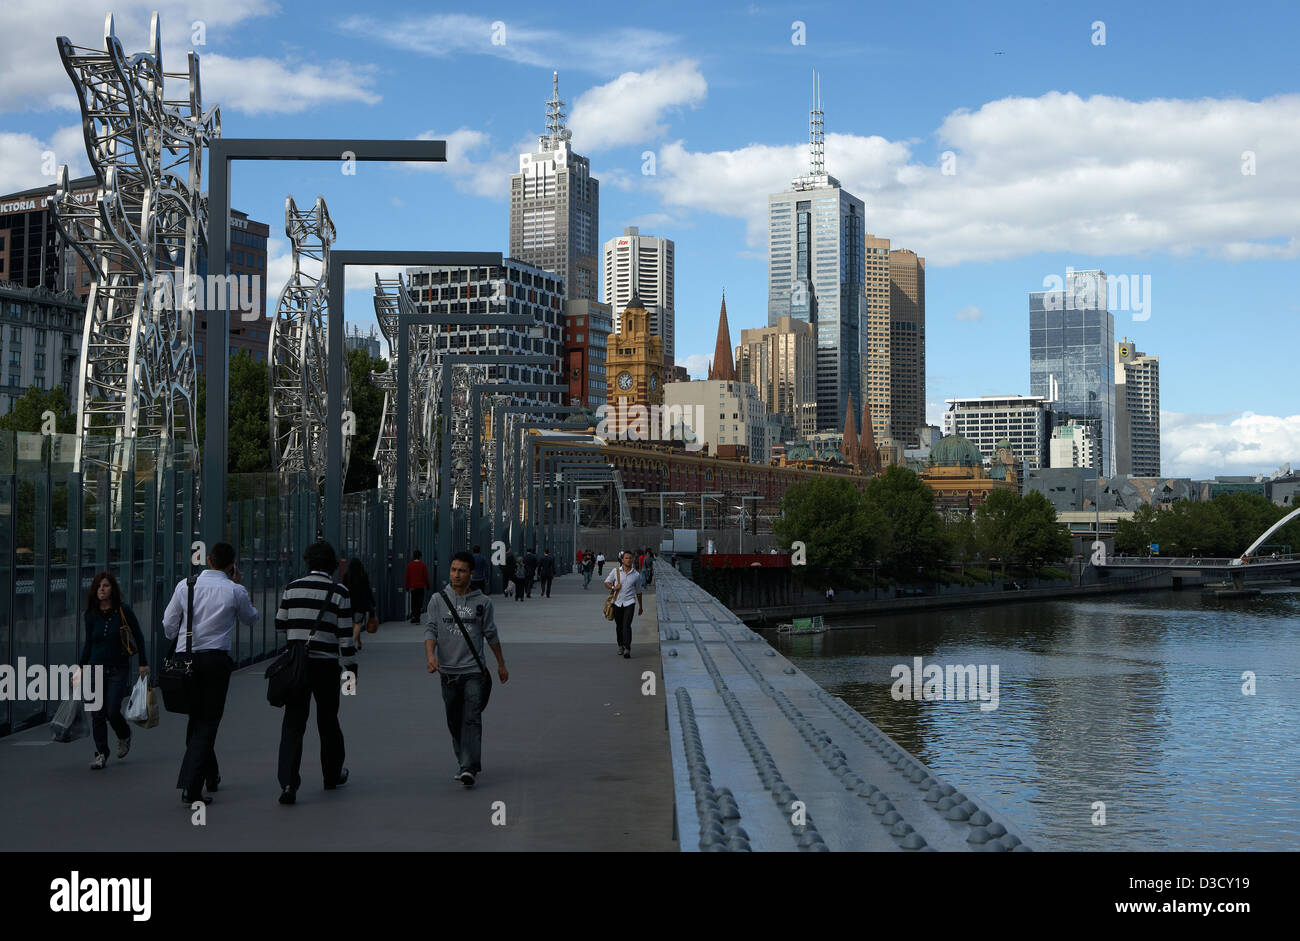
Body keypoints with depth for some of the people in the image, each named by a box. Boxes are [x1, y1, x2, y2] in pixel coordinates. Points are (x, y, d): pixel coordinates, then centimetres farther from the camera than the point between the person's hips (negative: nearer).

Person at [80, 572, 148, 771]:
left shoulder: (124, 610, -7)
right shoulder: (91, 615, 2)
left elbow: (138, 636, 2)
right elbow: (88, 643, 14)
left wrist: (143, 663, 2)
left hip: (119, 669, -3)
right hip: (96, 668, 3)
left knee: (112, 711, -9)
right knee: (97, 713, 0)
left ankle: (124, 737, 23)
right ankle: (101, 753, 11)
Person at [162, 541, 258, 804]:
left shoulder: (185, 585, 3)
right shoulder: (235, 591, -4)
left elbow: (168, 625, 9)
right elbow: (251, 618, 16)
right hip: (216, 660, -4)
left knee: (195, 718, 18)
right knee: (207, 722, -1)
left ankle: (210, 774, 33)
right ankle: (191, 786, -10)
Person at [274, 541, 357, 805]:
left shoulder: (293, 588, 2)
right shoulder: (339, 592, -5)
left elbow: (280, 624, 9)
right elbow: (345, 634, -5)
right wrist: (351, 667, 2)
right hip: (326, 665, -1)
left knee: (293, 723, 0)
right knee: (328, 721, 16)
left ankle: (288, 782, -14)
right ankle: (333, 775, 31)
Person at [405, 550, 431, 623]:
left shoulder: (409, 565, 0)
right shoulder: (423, 565, -5)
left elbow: (407, 576, 3)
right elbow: (426, 576, -2)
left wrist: (407, 586, 11)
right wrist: (427, 586, 7)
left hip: (412, 587, 2)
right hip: (421, 587, -2)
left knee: (413, 603, 13)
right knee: (419, 603, 1)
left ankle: (413, 617, 9)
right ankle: (417, 619, -5)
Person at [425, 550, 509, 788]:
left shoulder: (483, 602, 3)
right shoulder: (438, 600, 3)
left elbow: (491, 635, 12)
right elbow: (430, 630, -4)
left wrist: (501, 664, 18)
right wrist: (430, 655, -22)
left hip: (474, 671, -2)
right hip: (448, 671, 2)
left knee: (472, 719, -14)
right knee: (454, 722, 11)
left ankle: (470, 768, -20)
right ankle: (464, 763, 26)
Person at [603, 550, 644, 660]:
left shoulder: (636, 575, 2)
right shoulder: (616, 571, 1)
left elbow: (638, 592, 12)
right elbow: (606, 582, 9)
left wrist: (640, 606, 19)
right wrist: (613, 587, -12)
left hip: (629, 602, -2)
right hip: (617, 602, 2)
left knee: (627, 626, -15)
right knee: (619, 626, 12)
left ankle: (627, 649, -19)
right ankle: (621, 645, 31)